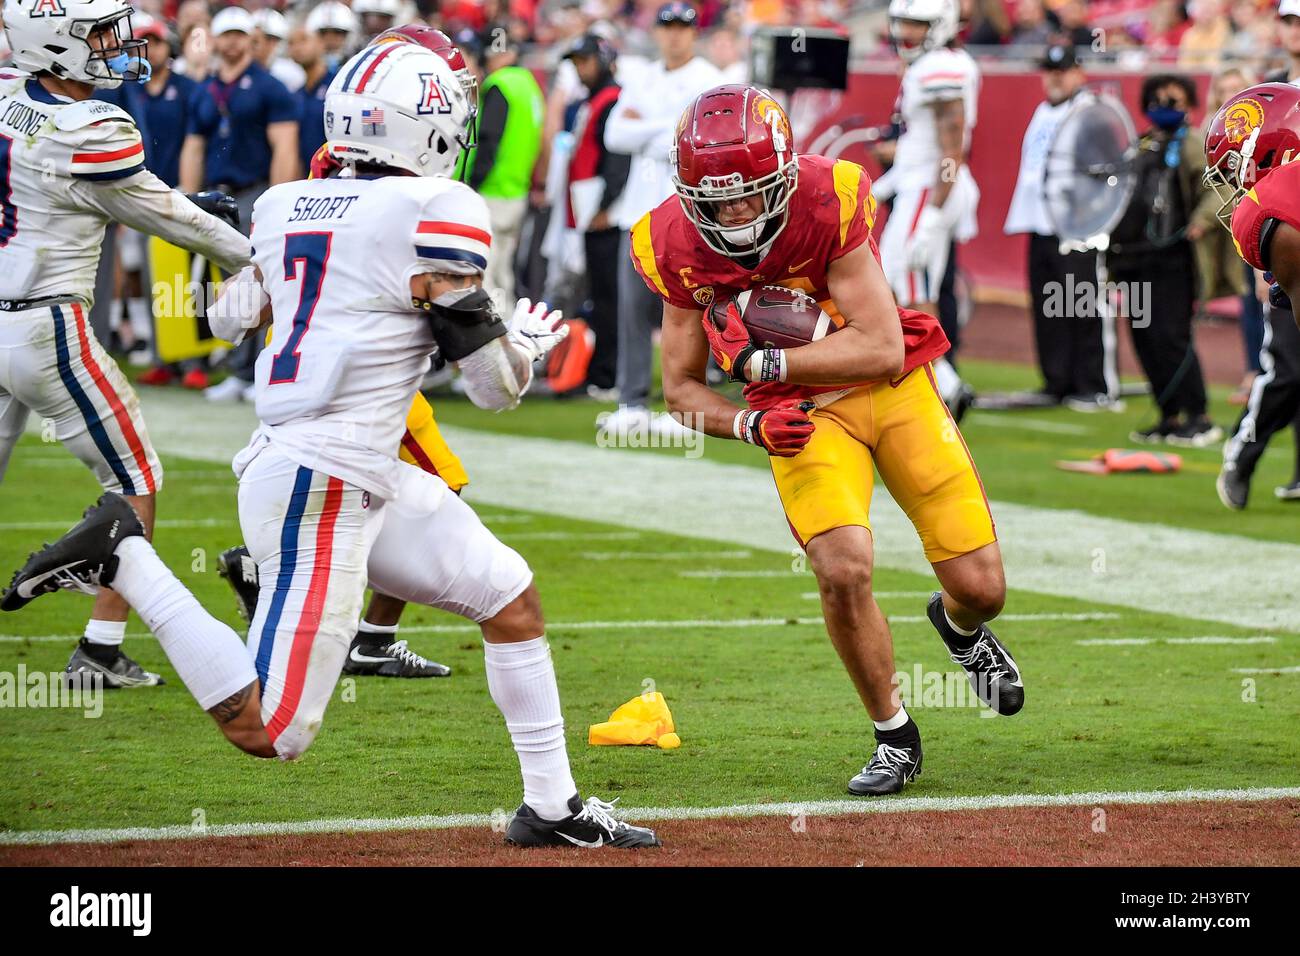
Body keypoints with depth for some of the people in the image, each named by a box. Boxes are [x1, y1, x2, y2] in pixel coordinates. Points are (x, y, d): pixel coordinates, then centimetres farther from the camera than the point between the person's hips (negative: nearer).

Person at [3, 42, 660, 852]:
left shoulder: (287, 205, 8)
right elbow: (495, 383, -8)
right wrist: (529, 338, 14)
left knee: (511, 595, 17)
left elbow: (229, 317, 24)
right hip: (322, 487, -9)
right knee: (270, 733, -10)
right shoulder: (438, 212, -13)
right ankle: (123, 558, -10)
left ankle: (553, 807, 22)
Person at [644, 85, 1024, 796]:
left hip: (894, 390, -1)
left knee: (981, 588, -3)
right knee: (843, 571, -24)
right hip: (804, 414, 1)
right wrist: (751, 425, -19)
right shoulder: (678, 251, -12)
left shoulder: (828, 204, -23)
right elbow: (681, 390, 0)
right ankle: (893, 738, 1)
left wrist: (761, 364, -23)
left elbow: (882, 350, -22)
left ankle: (958, 626, 38)